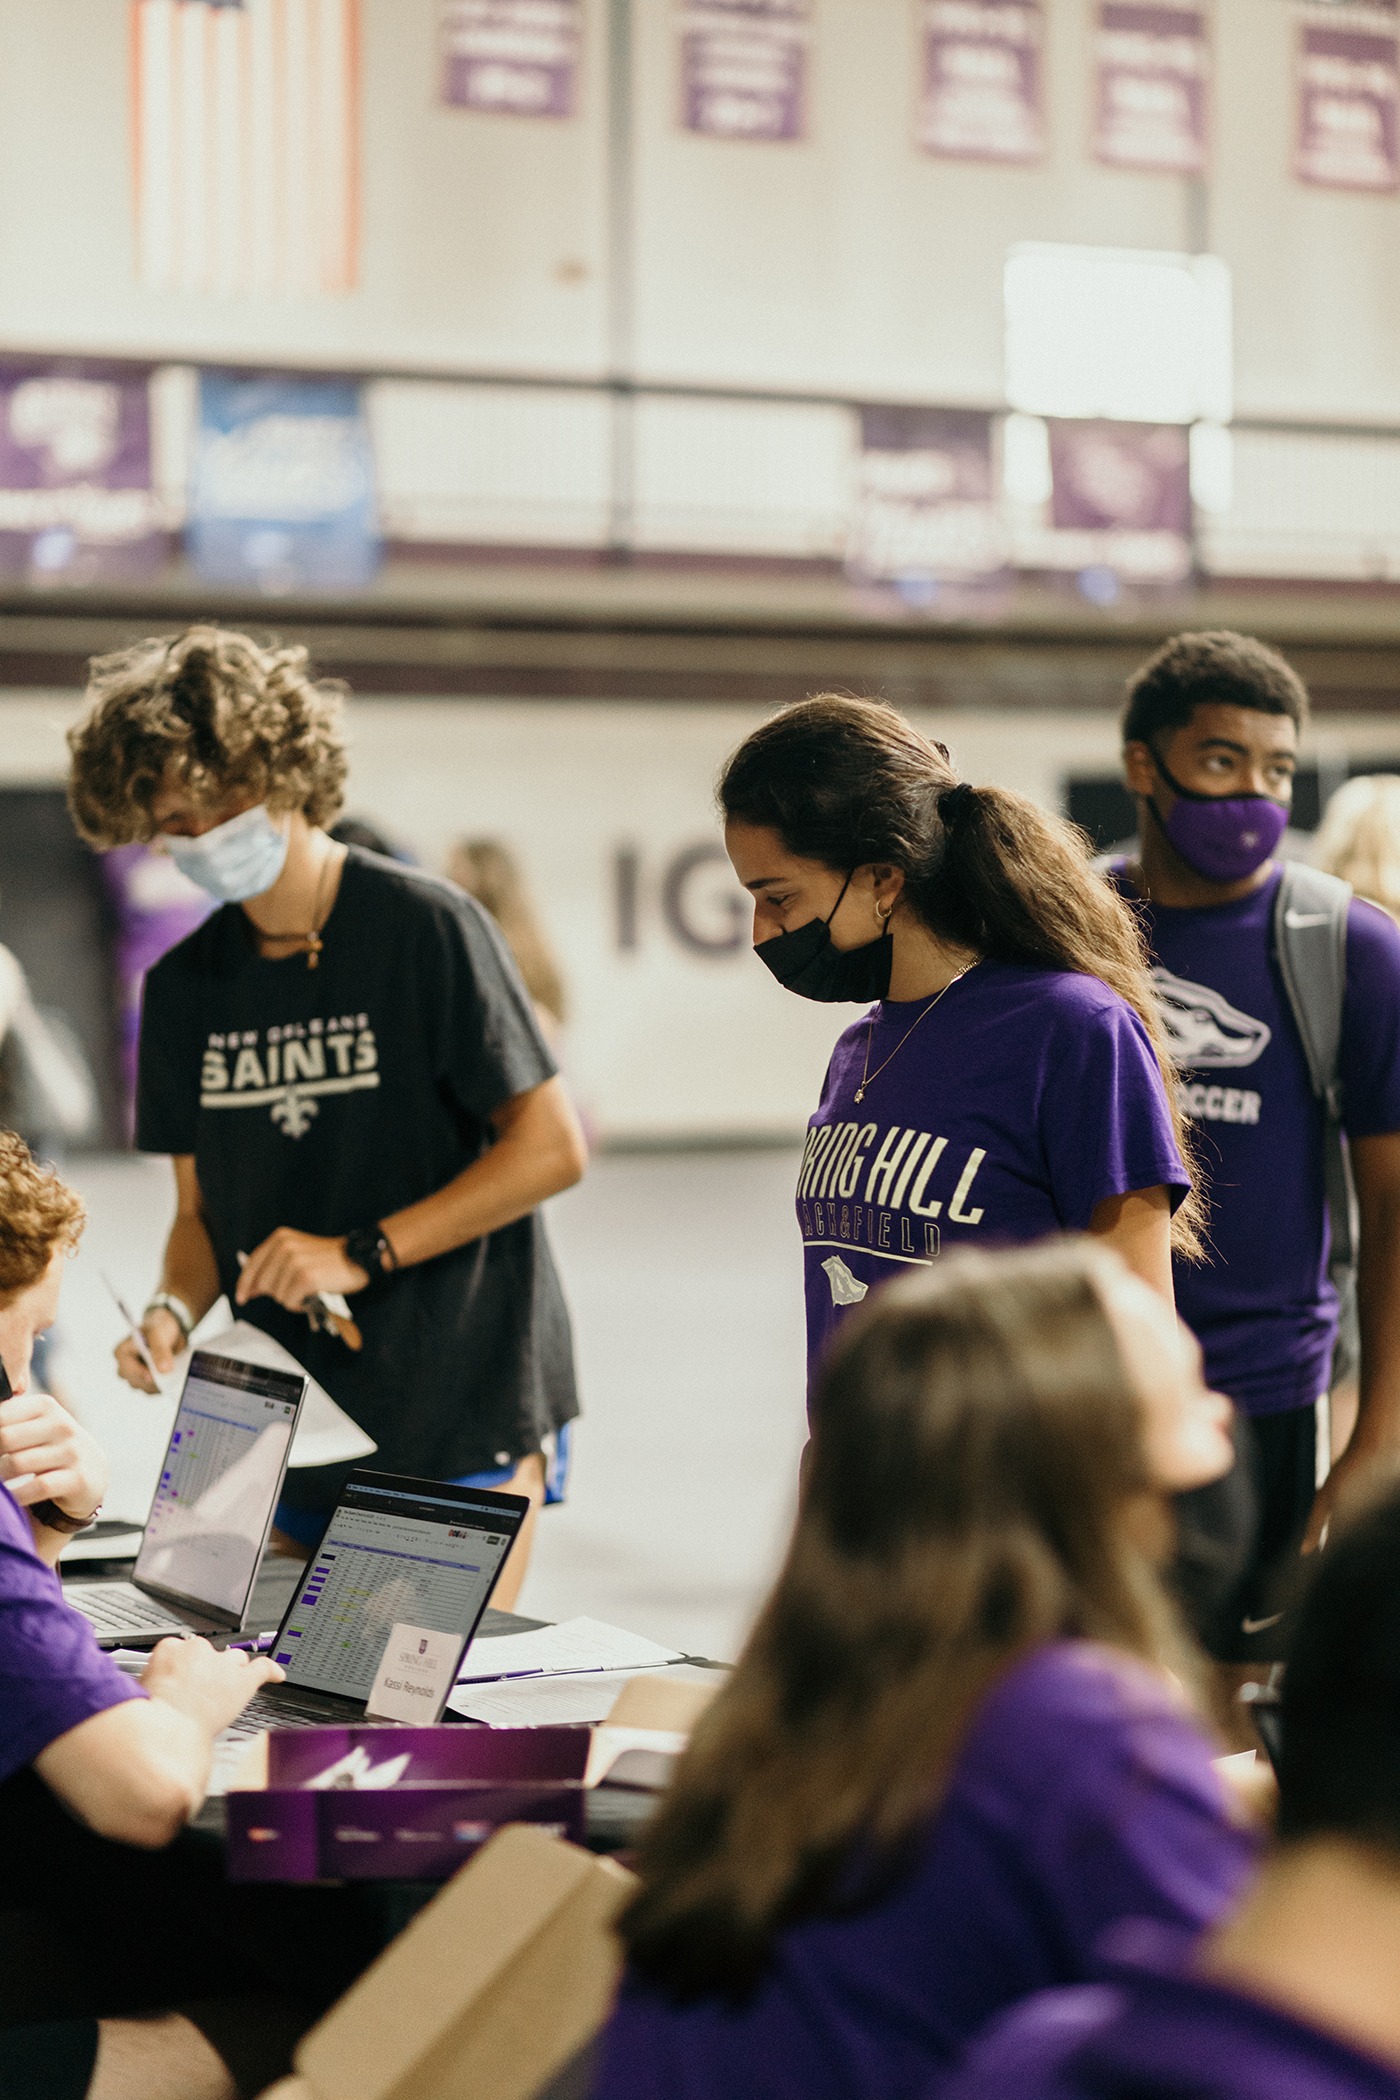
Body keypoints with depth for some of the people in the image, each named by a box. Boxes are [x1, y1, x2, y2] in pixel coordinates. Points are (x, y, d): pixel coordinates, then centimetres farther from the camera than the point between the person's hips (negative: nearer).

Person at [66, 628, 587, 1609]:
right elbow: (203, 1210, 14)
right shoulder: (184, 986, 9)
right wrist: (175, 1311, -7)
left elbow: (552, 1147, -9)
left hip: (462, 1420, -5)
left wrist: (362, 1253, -15)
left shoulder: (424, 927, -8)